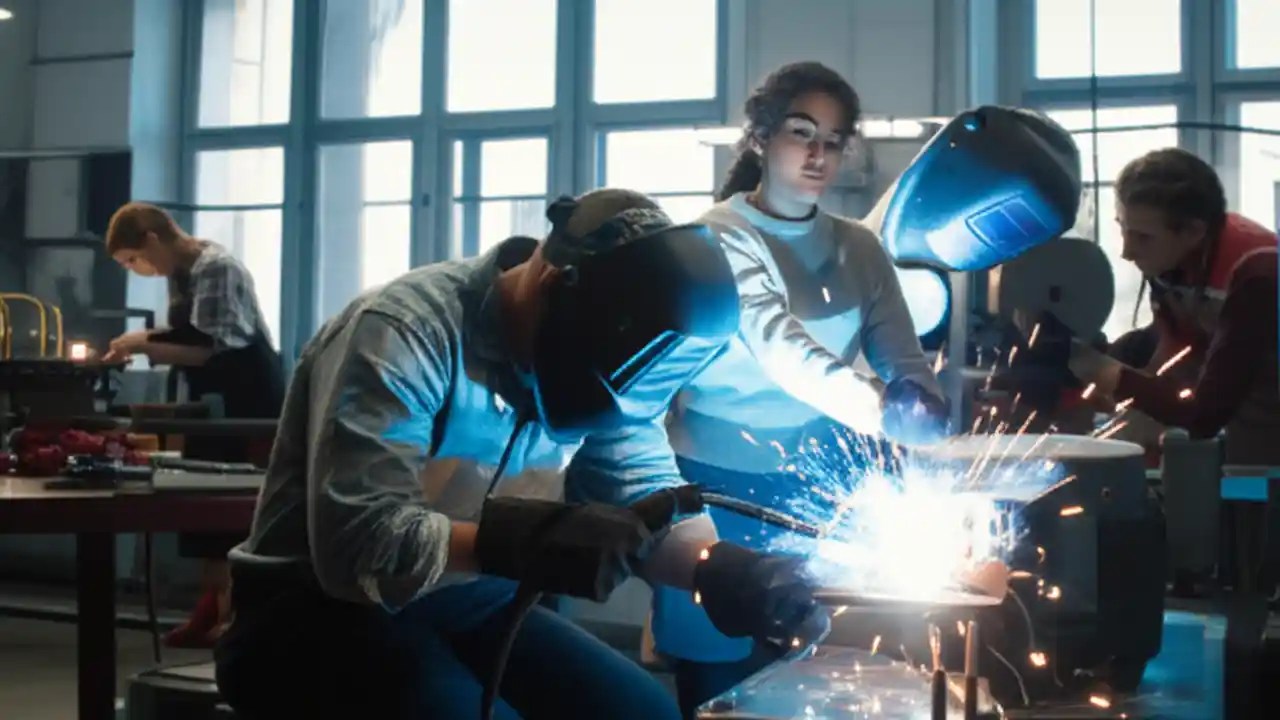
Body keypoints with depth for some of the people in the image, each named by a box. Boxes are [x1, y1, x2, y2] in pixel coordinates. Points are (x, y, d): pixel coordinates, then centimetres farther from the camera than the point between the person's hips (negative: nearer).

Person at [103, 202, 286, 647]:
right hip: (216, 401, 10)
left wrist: (144, 346, -21)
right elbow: (186, 339, 13)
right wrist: (142, 342, -3)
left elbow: (209, 349, -23)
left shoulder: (216, 269, -19)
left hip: (249, 399, -9)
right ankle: (215, 607, 16)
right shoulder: (181, 274, 8)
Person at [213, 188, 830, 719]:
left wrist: (722, 568, -22)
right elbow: (358, 544, -32)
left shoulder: (590, 360, -2)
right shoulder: (405, 332, -24)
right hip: (323, 607, -6)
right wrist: (524, 542, -43)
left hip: (467, 602, 7)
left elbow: (648, 497, -1)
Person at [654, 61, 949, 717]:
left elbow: (903, 359, -1)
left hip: (817, 488, 5)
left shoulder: (859, 248, 6)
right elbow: (776, 343, -28)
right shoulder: (720, 236, -11)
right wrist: (882, 412, -43)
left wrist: (923, 406, -26)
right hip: (723, 488, -4)